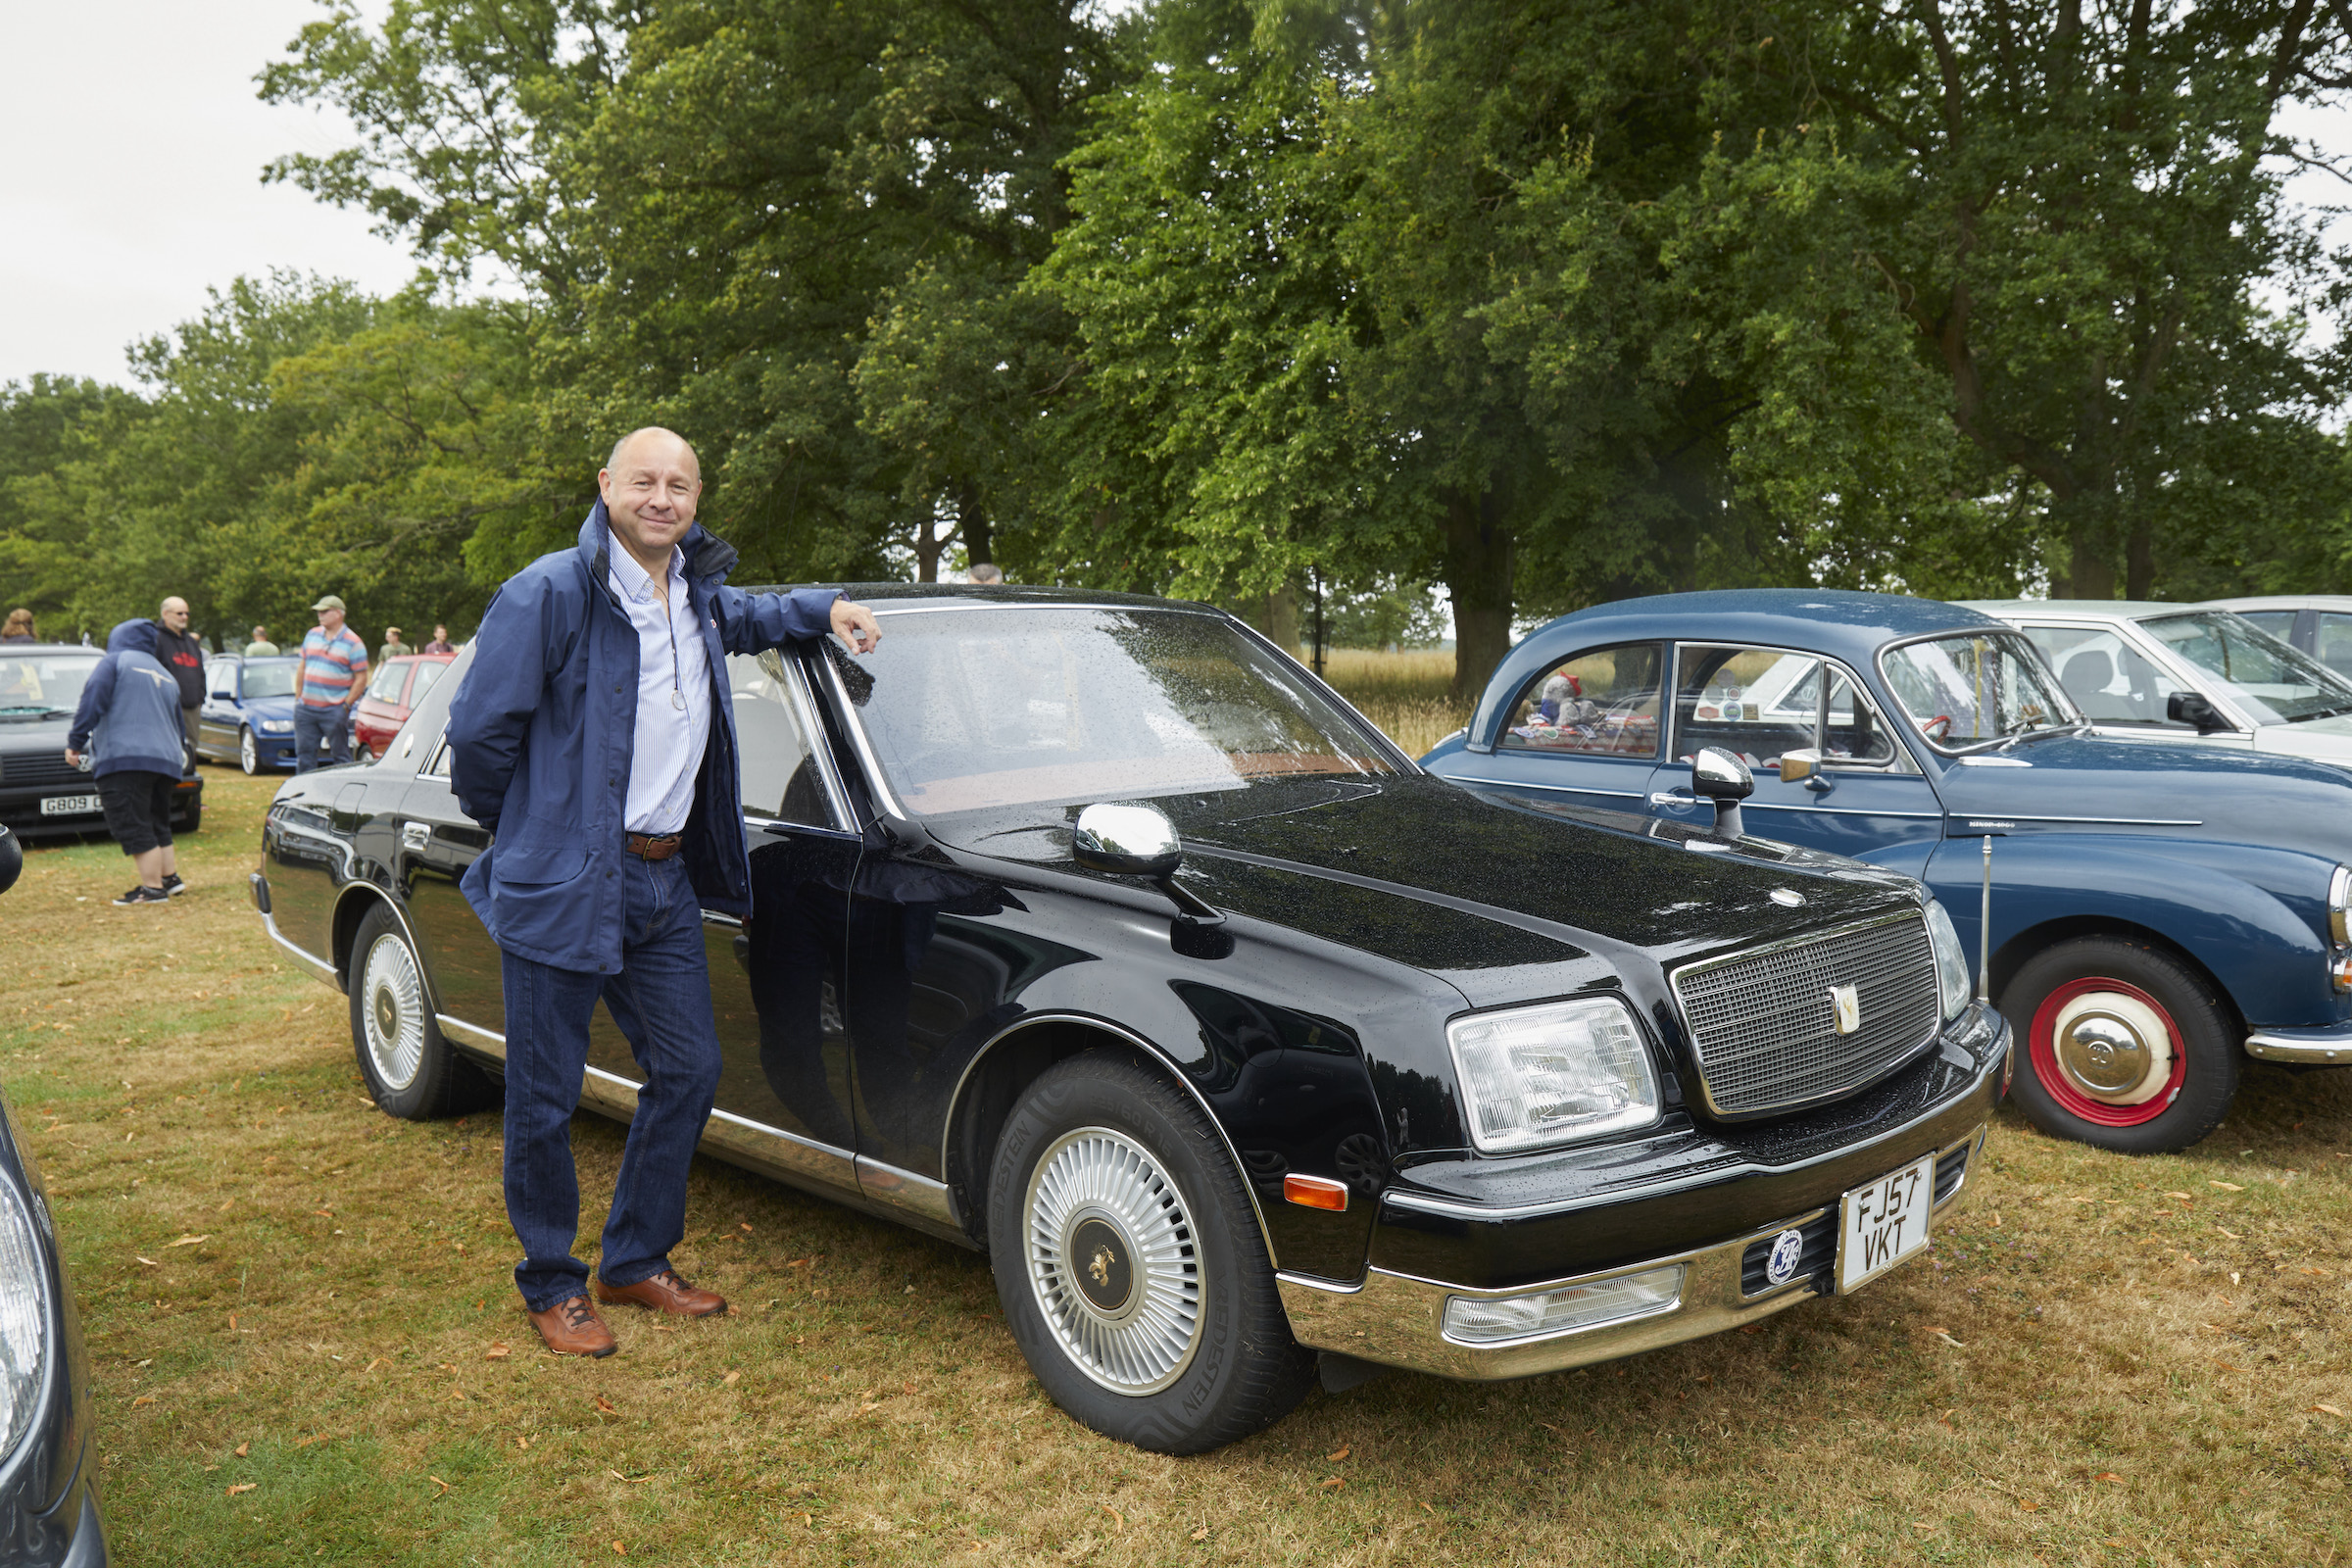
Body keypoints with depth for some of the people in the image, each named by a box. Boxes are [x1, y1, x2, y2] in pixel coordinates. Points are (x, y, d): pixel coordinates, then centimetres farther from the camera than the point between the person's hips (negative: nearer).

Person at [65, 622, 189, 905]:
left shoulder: (114, 662, 3)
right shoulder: (166, 676, 24)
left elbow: (92, 703, -9)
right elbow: (179, 725, 28)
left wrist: (75, 742, -7)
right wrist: (178, 751, 38)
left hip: (124, 758, -8)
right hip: (166, 761, 8)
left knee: (133, 827, -7)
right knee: (156, 824, 20)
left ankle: (153, 888, -10)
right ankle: (170, 878, 24)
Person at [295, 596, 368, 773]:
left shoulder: (353, 643, -5)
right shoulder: (312, 635, 12)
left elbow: (361, 678, -7)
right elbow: (302, 668, 19)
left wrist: (346, 705, -12)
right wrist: (298, 697, 13)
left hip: (334, 710, -5)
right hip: (306, 708, 5)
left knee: (340, 755, 0)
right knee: (304, 754, 8)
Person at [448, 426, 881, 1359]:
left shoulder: (694, 591, 10)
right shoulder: (552, 593, -13)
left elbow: (743, 618, 35)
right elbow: (477, 731, -10)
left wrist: (825, 608, 19)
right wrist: (513, 826, 3)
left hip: (666, 880, 7)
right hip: (560, 884, -7)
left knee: (688, 1072, 12)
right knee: (546, 1100, 4)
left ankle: (635, 1262, 29)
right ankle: (551, 1288, 23)